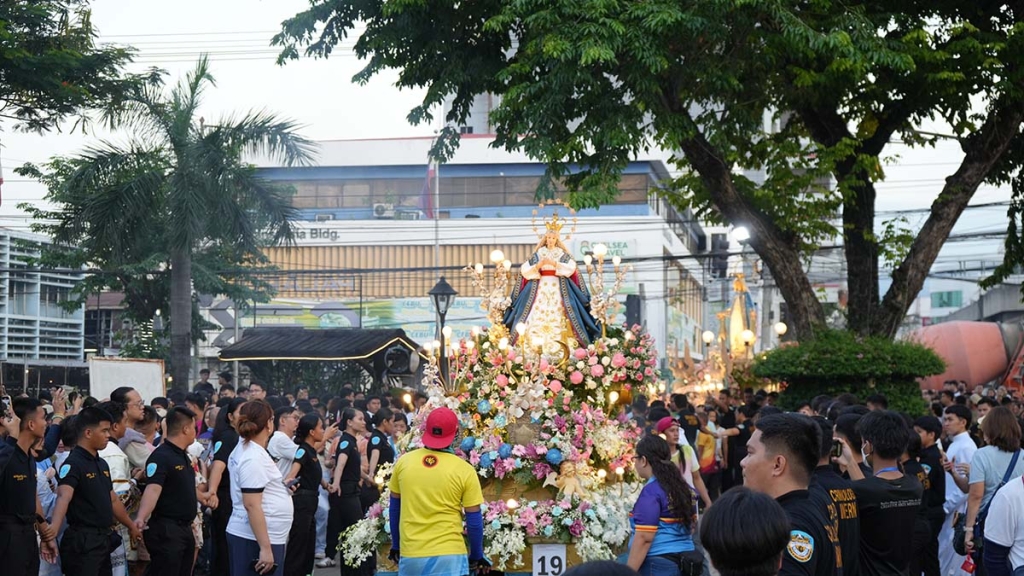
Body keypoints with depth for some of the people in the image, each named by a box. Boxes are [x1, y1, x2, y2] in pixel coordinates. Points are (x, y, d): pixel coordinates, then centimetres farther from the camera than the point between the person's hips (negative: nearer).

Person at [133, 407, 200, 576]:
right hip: (166, 530, -10)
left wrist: (203, 497, 41)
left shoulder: (184, 456, 12)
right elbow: (152, 489, -31)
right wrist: (141, 517, -45)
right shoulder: (161, 456, -18)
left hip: (185, 528, 10)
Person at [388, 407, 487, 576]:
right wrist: (476, 556, 11)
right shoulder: (464, 470, -8)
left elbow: (394, 509, 11)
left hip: (410, 554, 3)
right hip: (449, 555, -3)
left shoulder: (403, 462, 0)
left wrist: (395, 545, 23)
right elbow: (474, 520, -3)